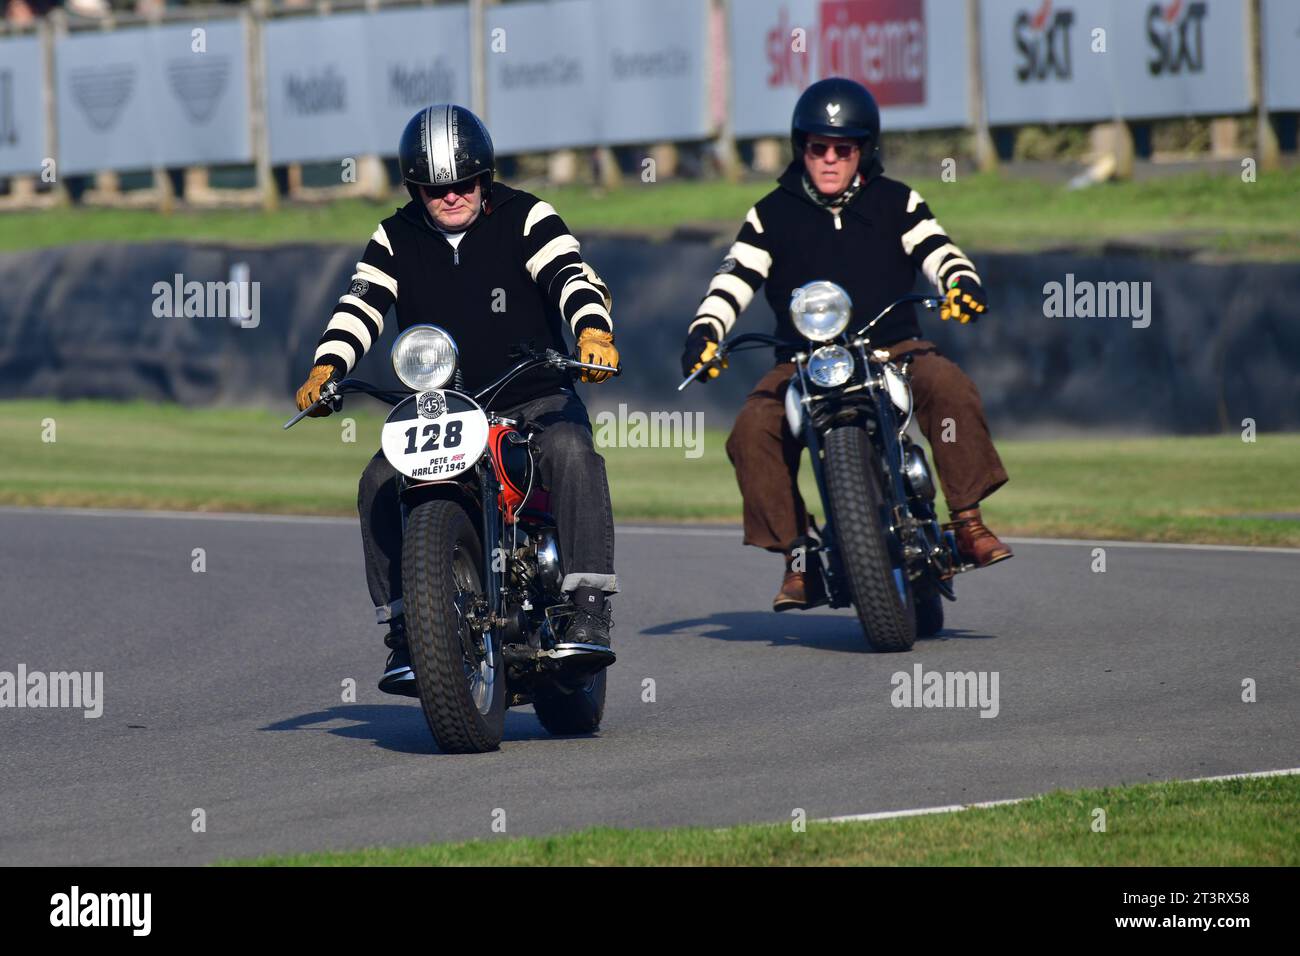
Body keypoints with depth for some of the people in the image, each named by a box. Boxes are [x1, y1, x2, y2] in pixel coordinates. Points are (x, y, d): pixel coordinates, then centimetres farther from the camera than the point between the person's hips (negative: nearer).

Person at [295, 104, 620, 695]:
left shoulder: (525, 220, -1)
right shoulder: (396, 241, 8)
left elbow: (571, 275, -16)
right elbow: (361, 306, -3)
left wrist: (593, 330, -38)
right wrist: (326, 368, -23)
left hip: (536, 399, -3)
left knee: (571, 449, -35)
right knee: (380, 484, -22)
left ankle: (588, 609, -35)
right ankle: (404, 633, -16)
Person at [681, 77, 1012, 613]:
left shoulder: (895, 203, 9)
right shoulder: (774, 215, 9)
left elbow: (936, 251, -2)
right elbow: (735, 278, 1)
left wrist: (961, 283, -25)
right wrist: (704, 332, -16)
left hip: (890, 347, 0)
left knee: (948, 386, -32)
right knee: (753, 432, -26)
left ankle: (968, 520, -24)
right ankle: (796, 556, -16)